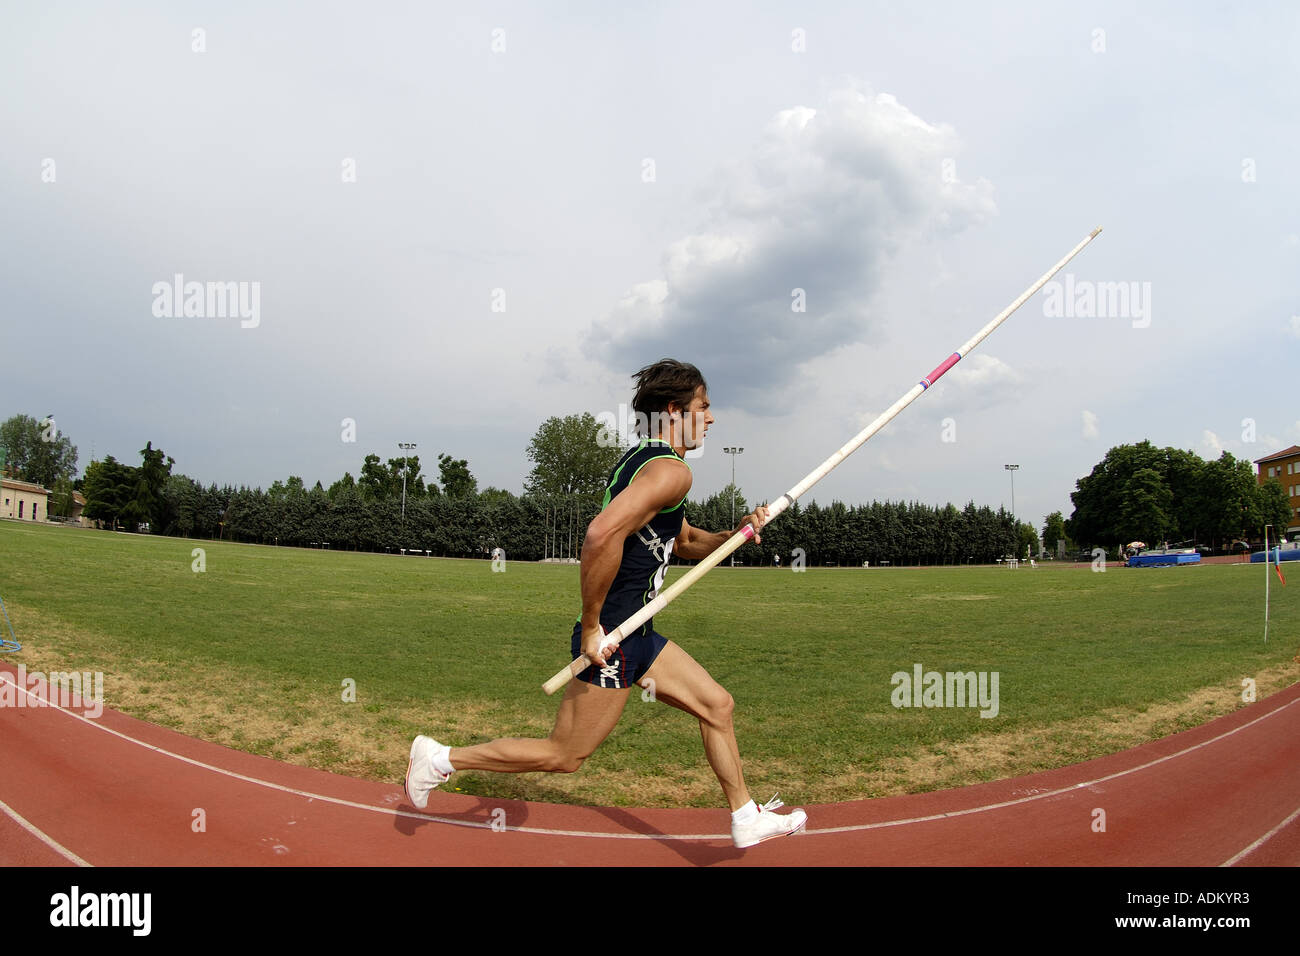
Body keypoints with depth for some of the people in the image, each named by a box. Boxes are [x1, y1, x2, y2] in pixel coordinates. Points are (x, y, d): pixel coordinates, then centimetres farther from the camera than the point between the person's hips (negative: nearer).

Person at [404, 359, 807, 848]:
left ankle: (747, 818, 28)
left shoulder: (641, 460, 13)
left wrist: (734, 535, 7)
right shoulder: (671, 470, -18)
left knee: (716, 704, 15)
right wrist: (591, 624, -24)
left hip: (636, 633, 10)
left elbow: (684, 541, 26)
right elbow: (602, 533, -34)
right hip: (611, 638, -10)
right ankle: (442, 757, 18)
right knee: (563, 755, 4)